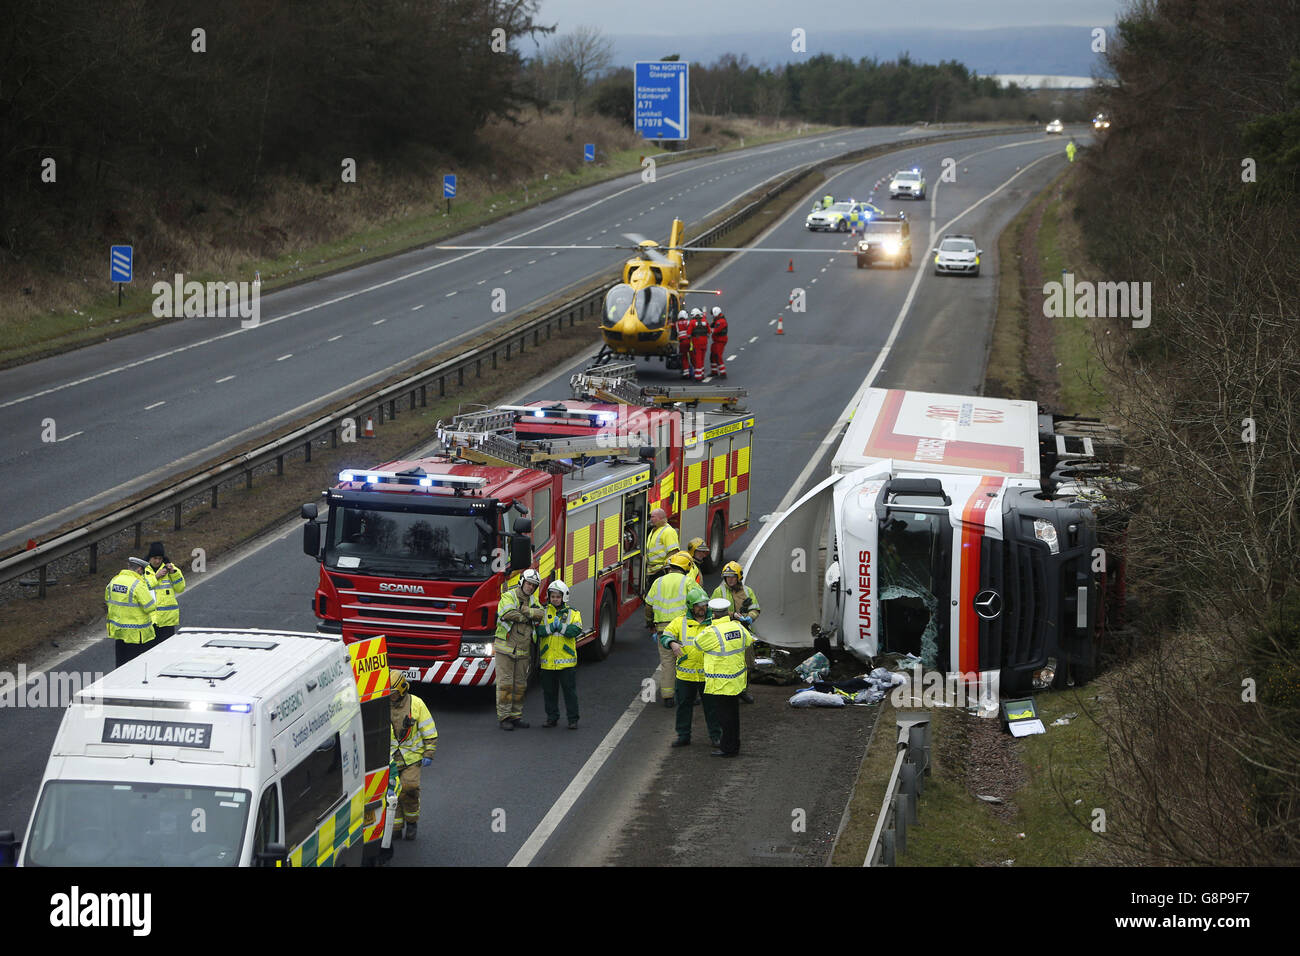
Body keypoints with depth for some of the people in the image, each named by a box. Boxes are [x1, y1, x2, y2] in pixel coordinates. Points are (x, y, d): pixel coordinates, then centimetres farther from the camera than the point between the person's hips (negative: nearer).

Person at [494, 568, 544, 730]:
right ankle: (504, 717, -3)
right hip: (505, 648, -6)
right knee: (505, 684, -5)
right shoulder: (509, 596, -6)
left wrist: (525, 610, -19)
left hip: (523, 650, 6)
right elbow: (508, 613, -25)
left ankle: (517, 715, 15)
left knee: (520, 684, 8)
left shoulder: (533, 600, 13)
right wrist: (529, 617, -10)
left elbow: (541, 613, -5)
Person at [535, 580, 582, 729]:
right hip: (547, 660, 2)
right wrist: (551, 627, -21)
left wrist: (560, 627, -19)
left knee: (570, 690, 1)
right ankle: (552, 717, 20)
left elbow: (576, 630, -11)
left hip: (566, 660, -2)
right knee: (549, 691, 9)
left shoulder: (573, 613, 4)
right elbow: (538, 630, -7)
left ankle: (573, 719, 8)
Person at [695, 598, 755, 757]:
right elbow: (749, 640, 20)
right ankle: (733, 743, 32)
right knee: (733, 712, 19)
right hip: (736, 678, 8)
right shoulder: (738, 627, 0)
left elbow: (698, 642, -5)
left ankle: (729, 748, 5)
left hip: (721, 682, -8)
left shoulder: (713, 632, -22)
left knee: (724, 714, 1)